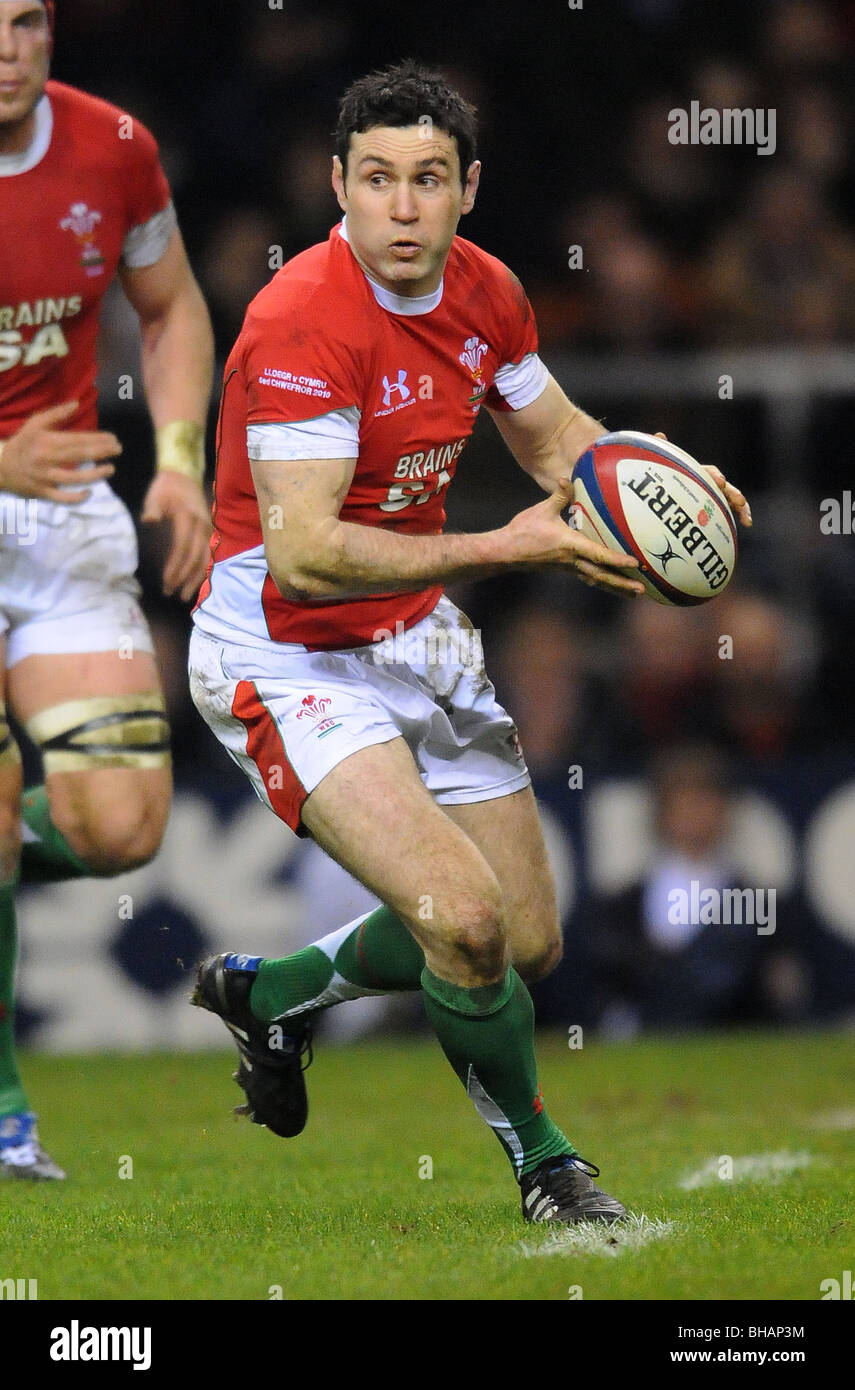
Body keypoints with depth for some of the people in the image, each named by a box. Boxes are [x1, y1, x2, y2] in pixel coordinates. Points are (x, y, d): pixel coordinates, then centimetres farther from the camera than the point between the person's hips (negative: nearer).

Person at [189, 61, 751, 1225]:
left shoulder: (485, 292, -2)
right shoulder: (303, 321, -26)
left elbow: (557, 438, 15)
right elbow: (302, 552, -31)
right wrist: (507, 549, -35)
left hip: (419, 639, 8)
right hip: (286, 657, -8)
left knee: (528, 947, 13)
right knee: (463, 917, -23)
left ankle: (268, 993, 37)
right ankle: (538, 1157, 4)